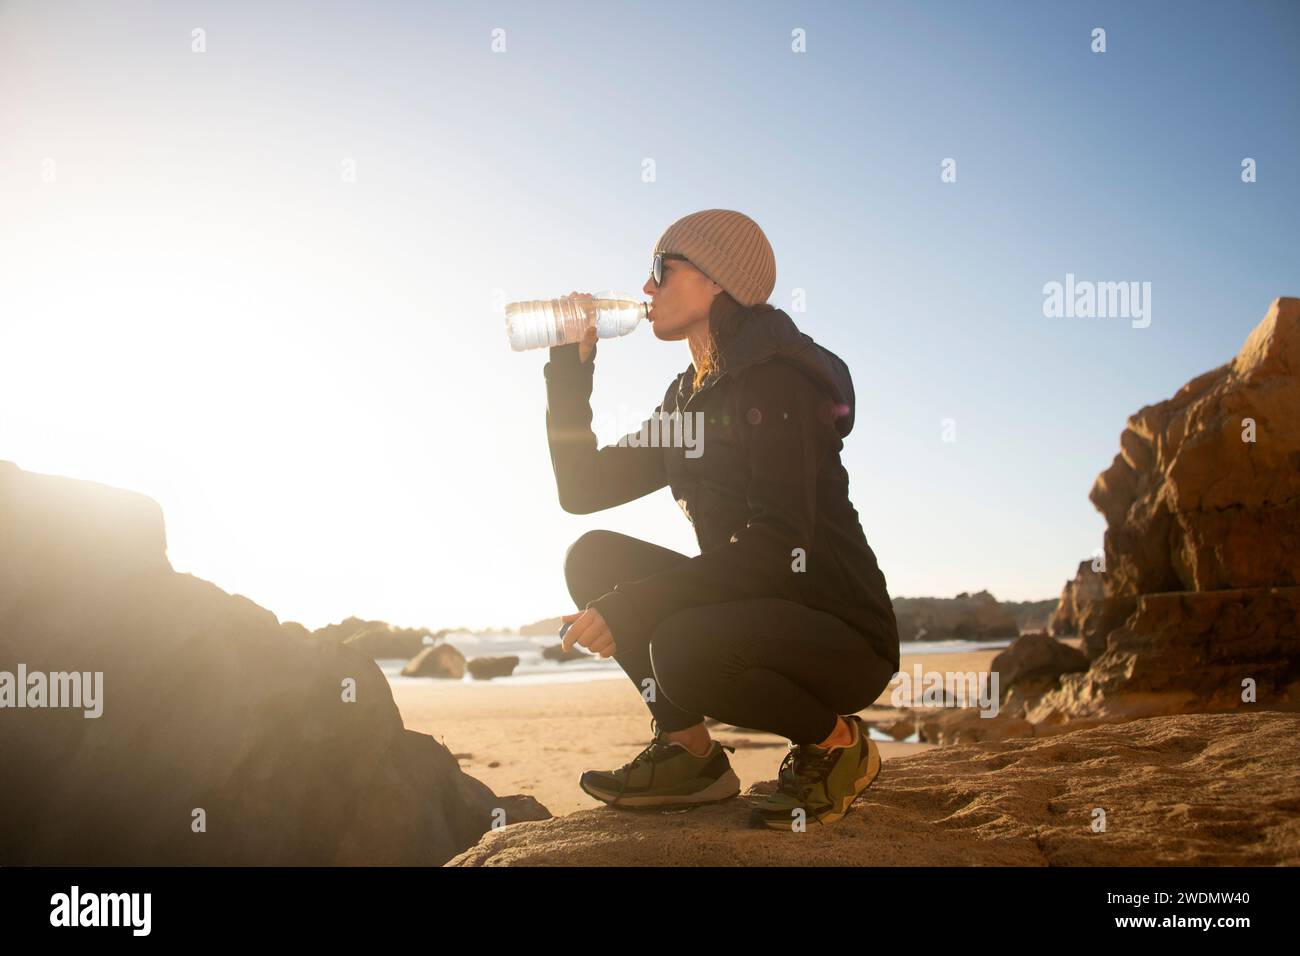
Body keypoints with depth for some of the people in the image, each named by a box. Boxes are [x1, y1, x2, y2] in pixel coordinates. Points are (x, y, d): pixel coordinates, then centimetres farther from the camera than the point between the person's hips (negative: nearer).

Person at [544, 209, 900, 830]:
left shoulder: (778, 379, -15)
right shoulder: (690, 395, 11)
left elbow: (778, 547, -26)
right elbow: (583, 490, 9)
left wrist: (631, 607, -29)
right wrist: (570, 367, 4)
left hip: (843, 637, -8)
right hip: (755, 611, 8)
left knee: (683, 648, -34)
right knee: (594, 557, -2)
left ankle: (836, 742, -6)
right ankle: (689, 753, 0)